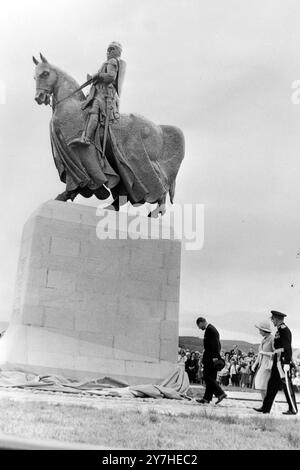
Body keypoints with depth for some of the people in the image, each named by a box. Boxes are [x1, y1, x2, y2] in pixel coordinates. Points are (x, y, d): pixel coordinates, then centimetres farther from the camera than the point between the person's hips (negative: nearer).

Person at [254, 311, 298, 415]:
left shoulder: (285, 330, -13)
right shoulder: (279, 330, 16)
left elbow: (288, 348, -19)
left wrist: (286, 363, -24)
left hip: (283, 361, -10)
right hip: (277, 361, 10)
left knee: (286, 385, -3)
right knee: (272, 384, 11)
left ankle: (293, 409, 6)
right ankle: (266, 408, 15)